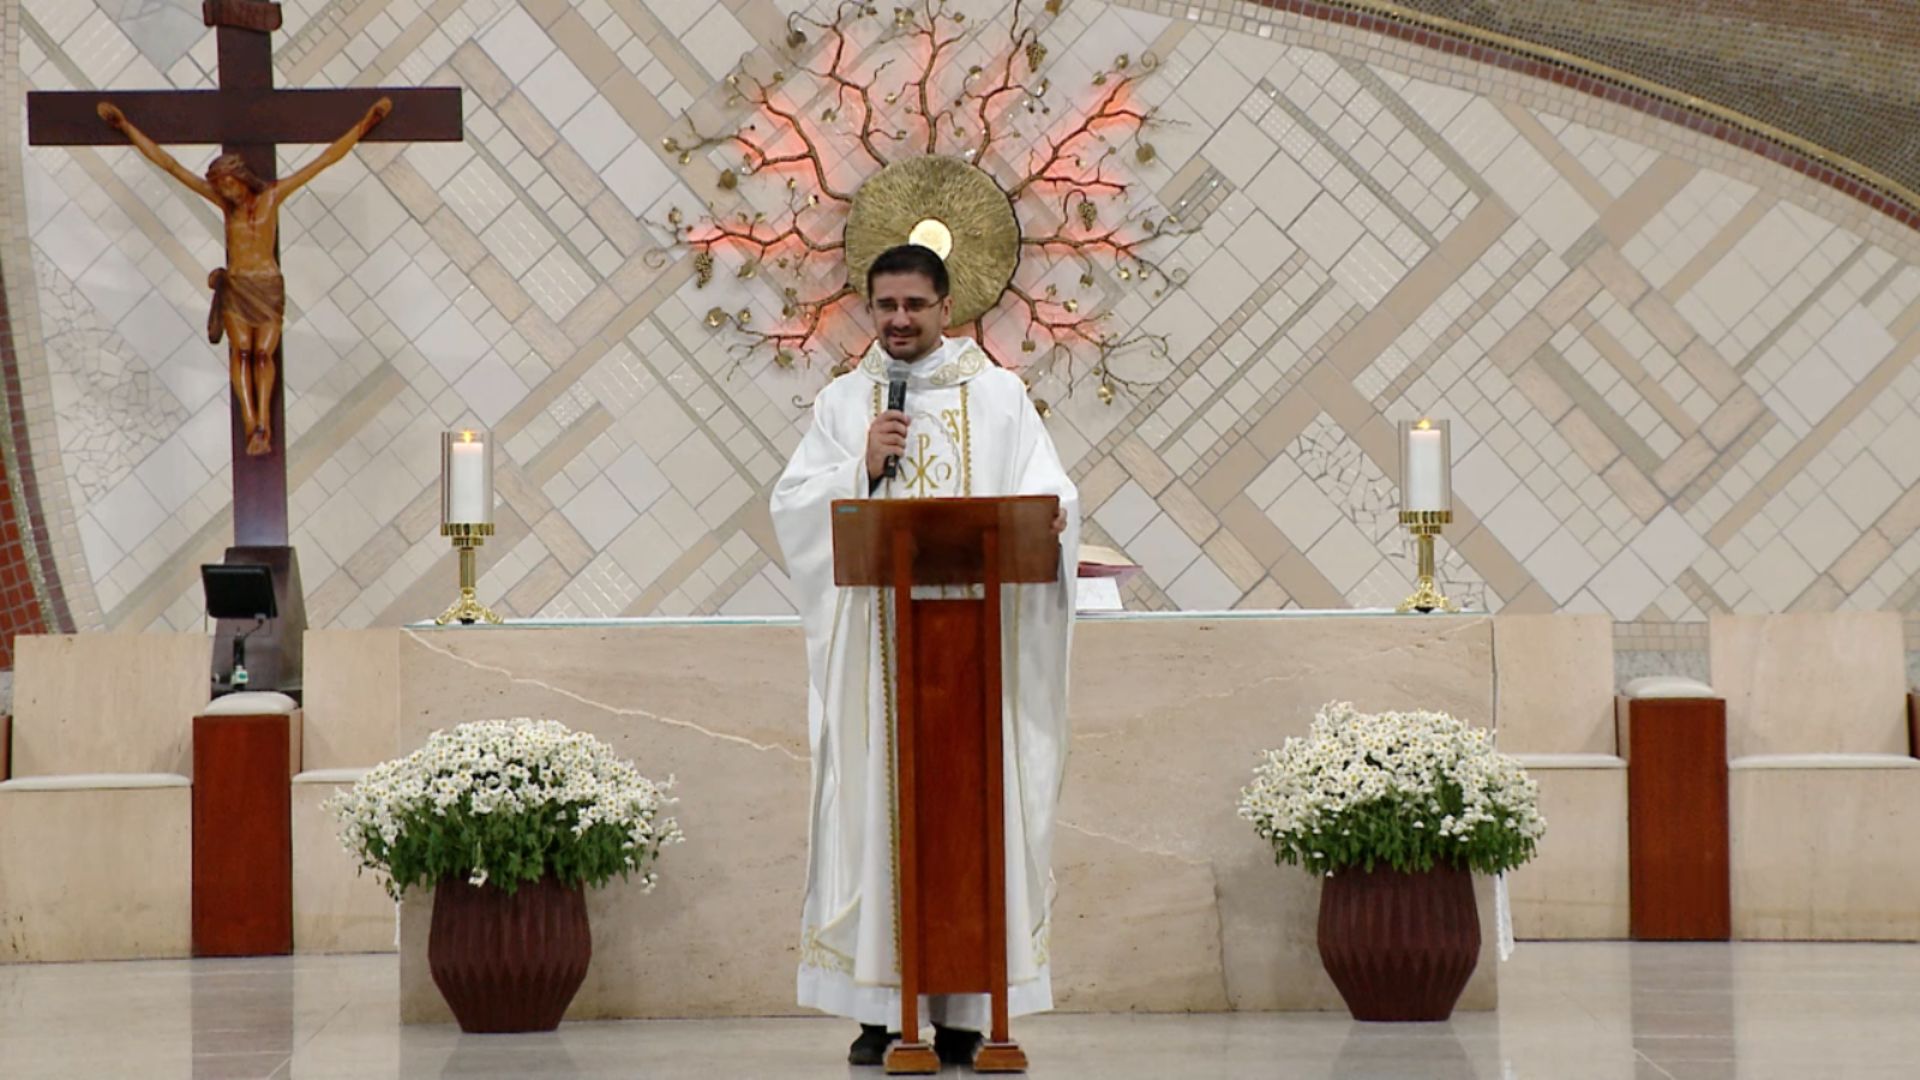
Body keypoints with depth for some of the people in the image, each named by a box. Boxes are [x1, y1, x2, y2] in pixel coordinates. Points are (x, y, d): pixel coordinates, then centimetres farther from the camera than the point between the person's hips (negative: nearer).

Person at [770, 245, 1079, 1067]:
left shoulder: (998, 395, 10)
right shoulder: (843, 402, 13)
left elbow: (1047, 490, 1)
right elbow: (791, 504, 5)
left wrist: (1047, 518, -21)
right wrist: (863, 467, -9)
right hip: (874, 641, 1)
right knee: (873, 805, -4)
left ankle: (965, 1009, 0)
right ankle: (880, 1006, 1)